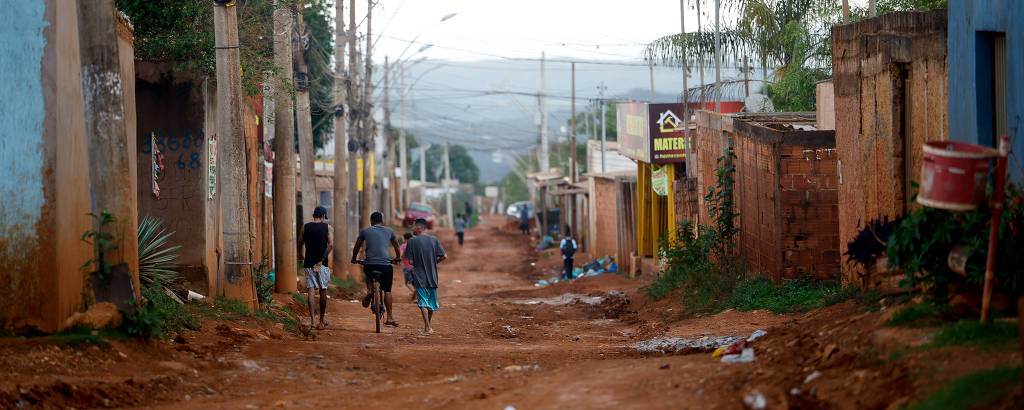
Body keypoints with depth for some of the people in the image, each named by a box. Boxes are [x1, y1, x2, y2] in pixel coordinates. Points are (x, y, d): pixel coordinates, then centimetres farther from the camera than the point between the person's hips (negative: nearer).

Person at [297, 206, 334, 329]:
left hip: (308, 263, 1)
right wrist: (321, 261, -11)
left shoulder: (305, 227, 4)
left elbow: (300, 244, 9)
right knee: (323, 291, 10)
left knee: (310, 289, -1)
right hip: (323, 264, -1)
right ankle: (322, 320, 17)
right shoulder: (328, 228, 0)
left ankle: (312, 319, -14)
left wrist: (301, 256, 29)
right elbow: (331, 245, -12)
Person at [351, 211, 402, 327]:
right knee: (387, 291, 10)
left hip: (369, 264, 0)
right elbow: (396, 245, 30)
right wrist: (397, 258, 46)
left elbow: (356, 247, 23)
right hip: (385, 265, 0)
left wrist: (354, 259, 40)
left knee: (368, 275, 35)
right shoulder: (389, 231, 14)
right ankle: (390, 317, 6)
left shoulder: (365, 231, 12)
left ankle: (369, 290, 10)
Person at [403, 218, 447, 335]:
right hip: (432, 277, 4)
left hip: (420, 277, -4)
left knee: (423, 303, -7)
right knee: (432, 303, 16)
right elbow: (444, 256, -2)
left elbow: (410, 261, -9)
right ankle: (428, 326, 30)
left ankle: (427, 328, -17)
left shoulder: (412, 241, -8)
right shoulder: (434, 240, 2)